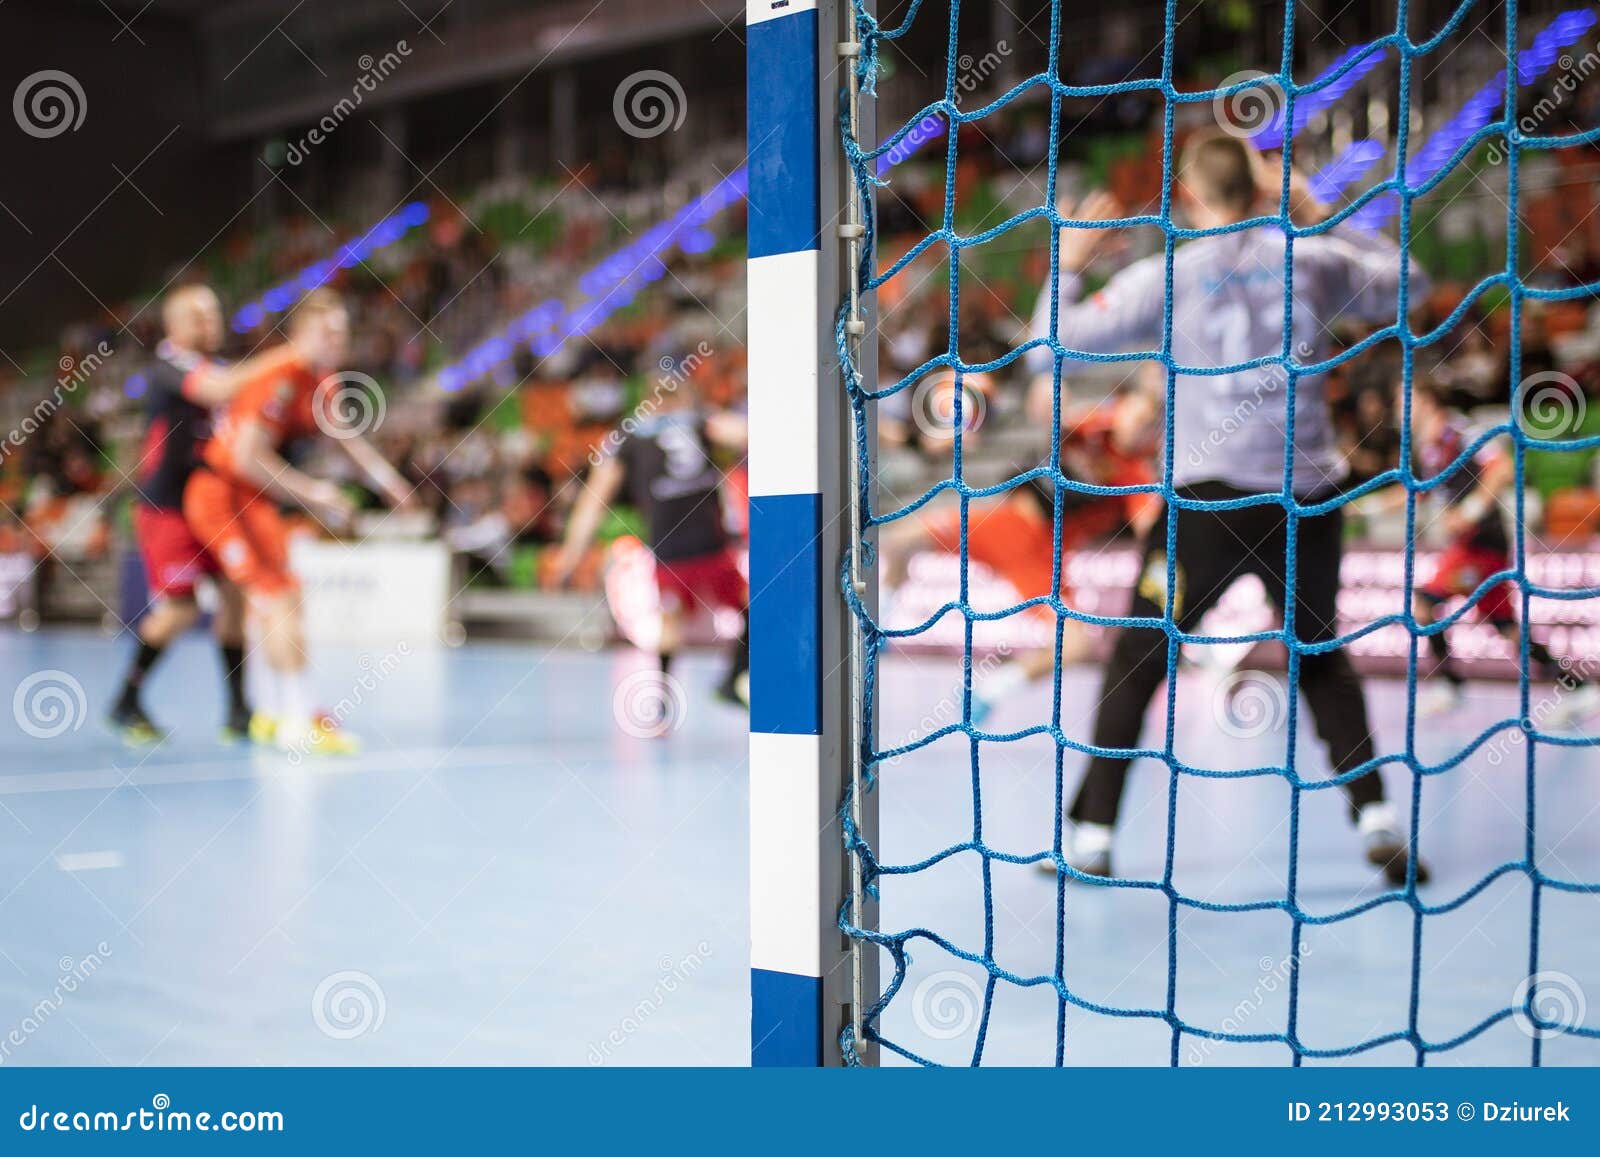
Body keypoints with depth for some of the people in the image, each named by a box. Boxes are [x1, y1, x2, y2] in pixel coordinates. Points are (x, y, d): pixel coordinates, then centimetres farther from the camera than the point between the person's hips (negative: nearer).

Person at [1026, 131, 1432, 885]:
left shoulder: (1165, 278, -2)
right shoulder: (1313, 260, 5)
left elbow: (1048, 347, 1)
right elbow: (1405, 282, 25)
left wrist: (1069, 265, 16)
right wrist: (1321, 219, 27)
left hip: (1210, 502, -3)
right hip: (1308, 500, 3)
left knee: (1135, 665, 10)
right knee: (1321, 659, 23)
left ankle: (1091, 837, 7)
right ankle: (1376, 818, 12)